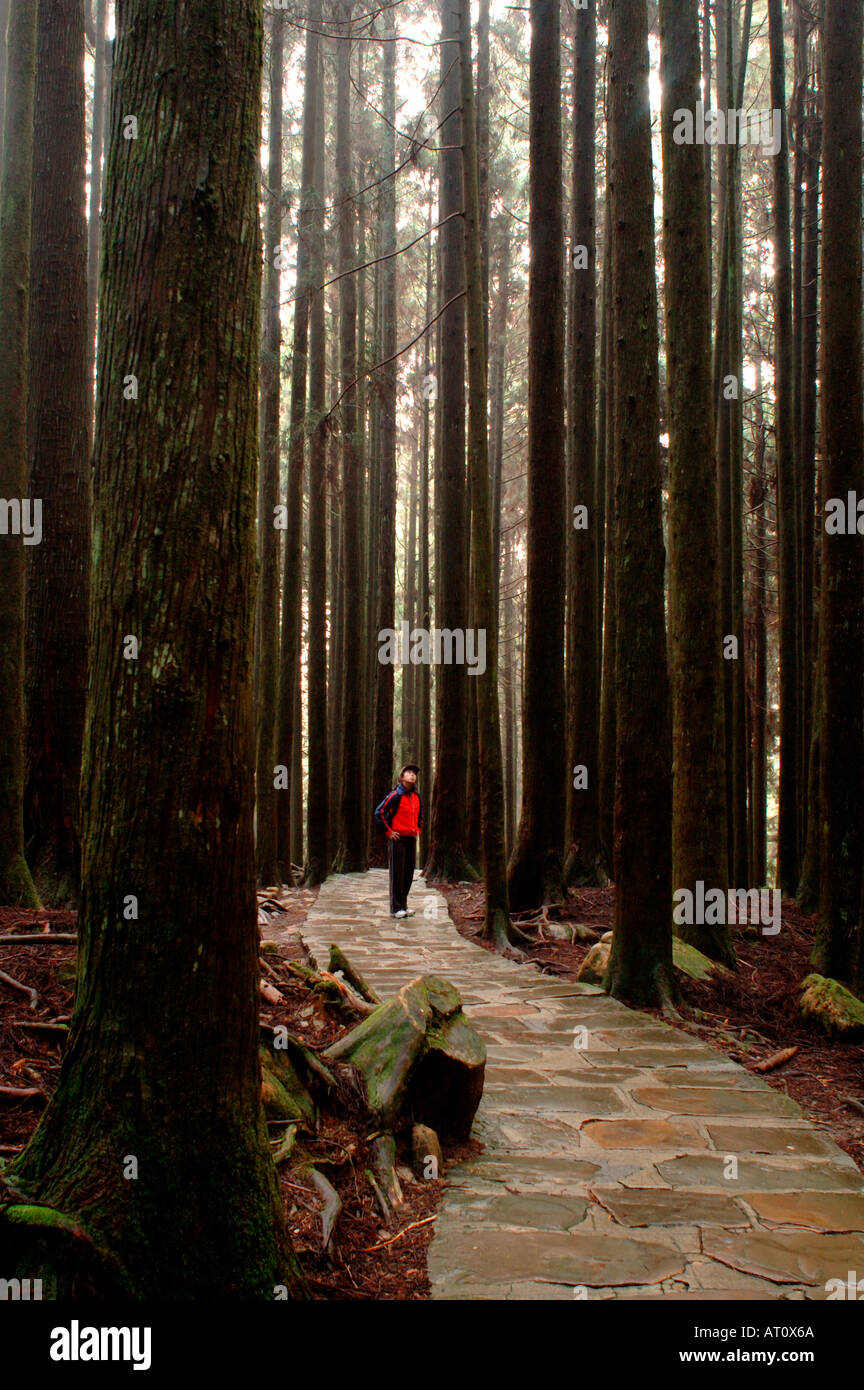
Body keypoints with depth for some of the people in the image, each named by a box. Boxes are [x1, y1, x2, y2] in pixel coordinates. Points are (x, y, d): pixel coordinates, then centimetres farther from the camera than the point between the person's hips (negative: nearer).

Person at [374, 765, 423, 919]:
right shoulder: (396, 795, -11)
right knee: (397, 873, -4)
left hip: (411, 838, 7)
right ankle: (396, 908, 1)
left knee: (409, 873, 10)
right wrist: (388, 832, -12)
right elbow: (379, 812, -14)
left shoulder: (416, 796, 10)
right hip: (398, 838, -7)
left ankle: (403, 905, 20)